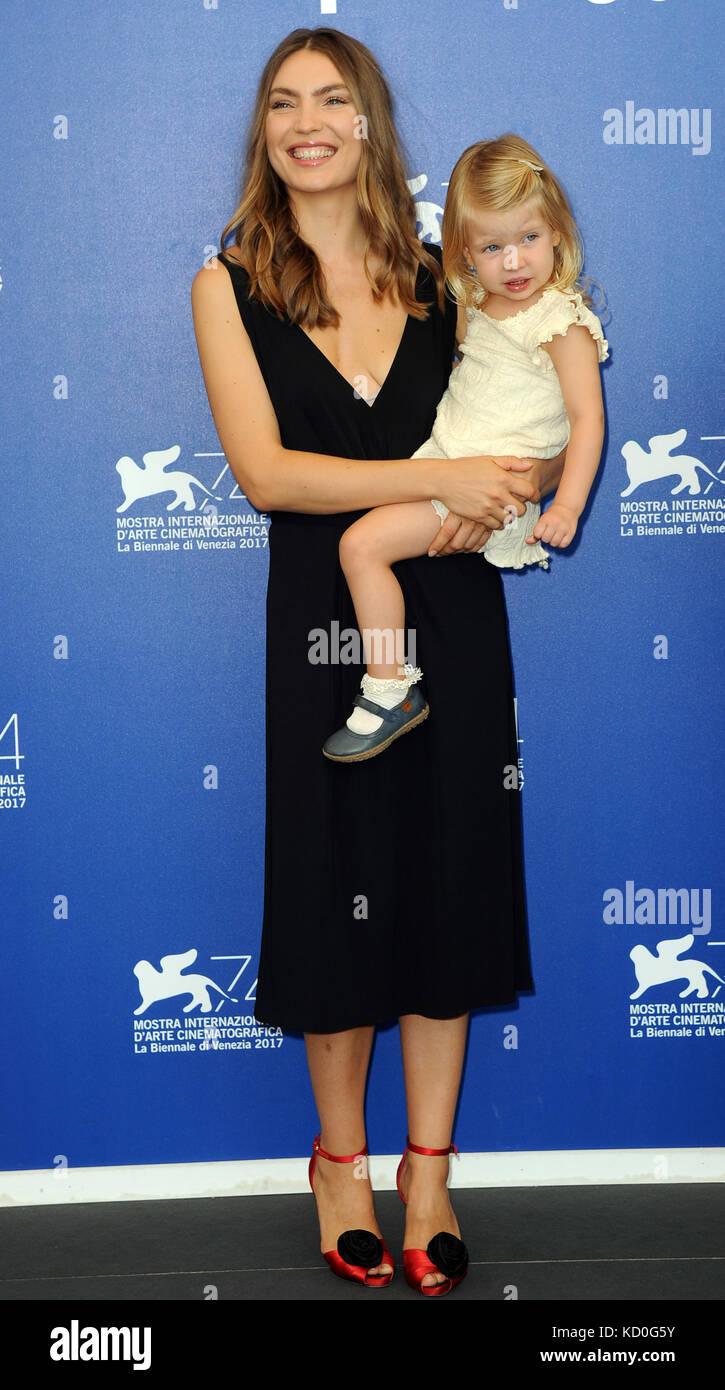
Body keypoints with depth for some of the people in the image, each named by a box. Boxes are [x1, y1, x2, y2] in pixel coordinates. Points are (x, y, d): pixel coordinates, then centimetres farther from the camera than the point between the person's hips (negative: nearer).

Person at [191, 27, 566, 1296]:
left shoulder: (441, 277, 7)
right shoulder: (230, 286, 1)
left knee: (452, 881, 5)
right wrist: (438, 478, -19)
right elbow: (263, 471, -11)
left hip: (453, 620, 2)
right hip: (323, 622, -2)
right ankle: (341, 1161, 26)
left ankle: (428, 1174, 21)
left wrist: (498, 496, -13)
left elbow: (548, 438, 9)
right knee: (337, 890, 6)